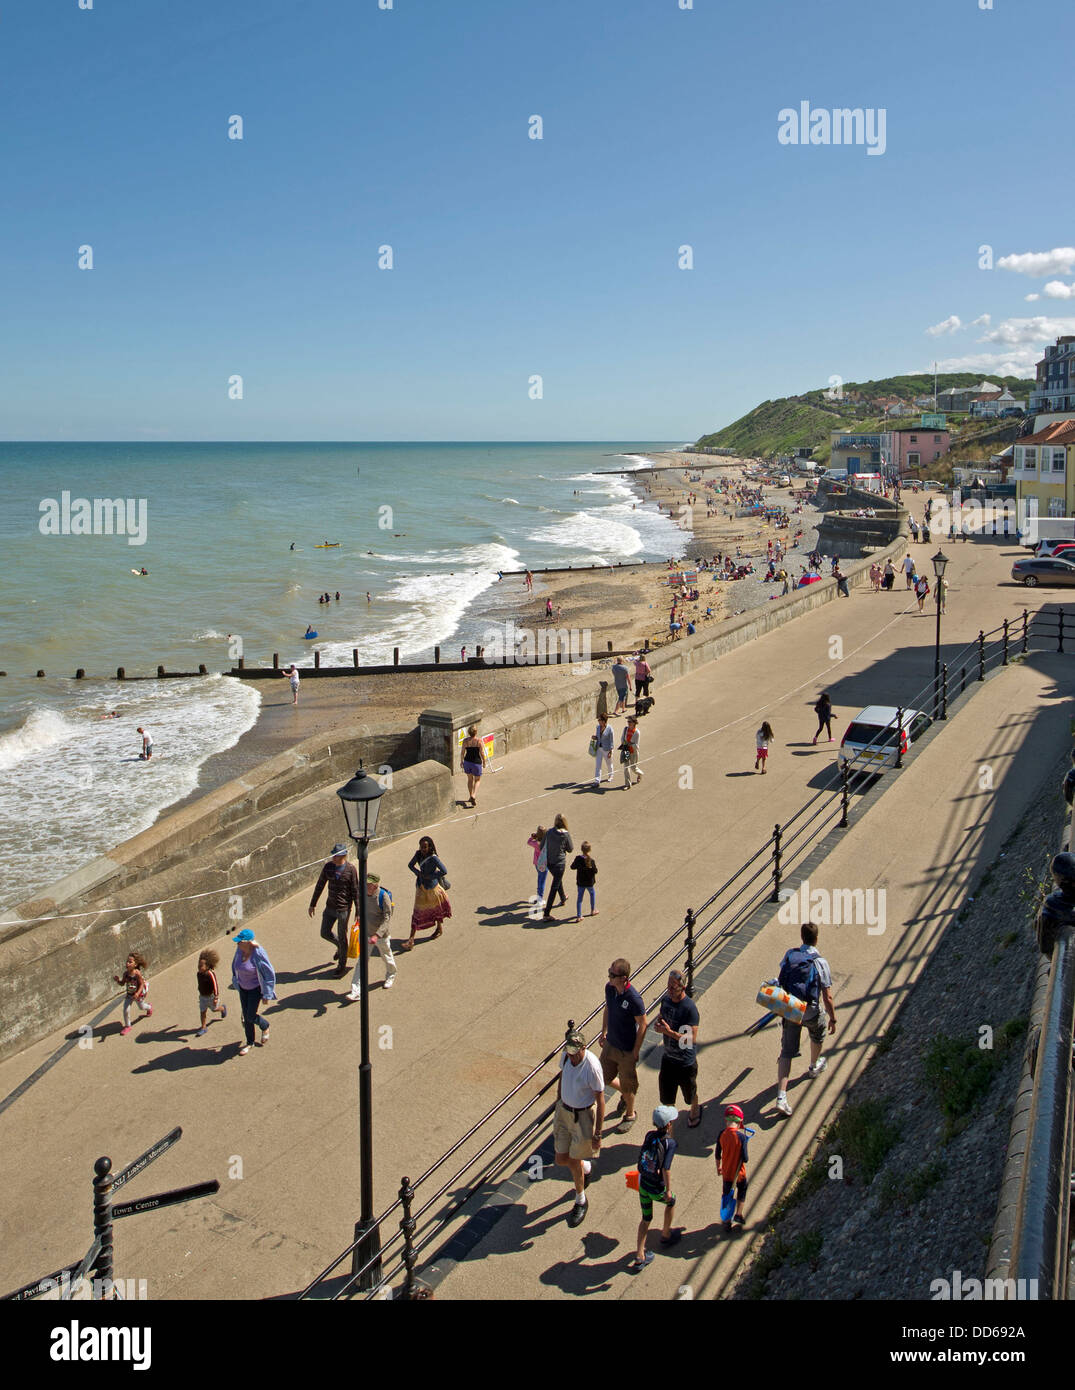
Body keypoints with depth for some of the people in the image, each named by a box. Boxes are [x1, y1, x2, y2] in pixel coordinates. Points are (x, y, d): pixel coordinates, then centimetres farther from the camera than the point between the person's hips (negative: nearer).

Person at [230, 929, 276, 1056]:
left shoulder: (258, 954, -30)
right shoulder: (239, 950, -13)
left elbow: (269, 974, -22)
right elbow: (235, 965, 9)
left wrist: (267, 995, -18)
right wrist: (236, 981, 16)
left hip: (256, 988, -6)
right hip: (243, 988, 6)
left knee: (251, 1016, -4)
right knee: (246, 1016, 11)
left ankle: (265, 1027, 29)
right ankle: (249, 1043, 29)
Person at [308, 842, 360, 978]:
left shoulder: (350, 869, -13)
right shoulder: (328, 866, -4)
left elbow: (355, 891, -7)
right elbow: (319, 886, 7)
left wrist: (358, 911, -6)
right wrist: (313, 904, 10)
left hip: (344, 909, -4)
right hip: (330, 907, 4)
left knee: (342, 938, 5)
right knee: (325, 933, 11)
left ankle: (341, 967, 22)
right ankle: (340, 946, 42)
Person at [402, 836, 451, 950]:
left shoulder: (433, 858, -21)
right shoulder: (418, 854, -4)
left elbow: (444, 871, -21)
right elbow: (410, 865, 10)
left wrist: (430, 876, -19)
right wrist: (418, 873, -7)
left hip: (431, 887, -5)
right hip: (421, 887, 5)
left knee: (436, 908, 18)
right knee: (417, 913, 4)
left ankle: (439, 929, 45)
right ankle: (411, 940, 3)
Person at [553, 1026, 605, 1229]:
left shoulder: (592, 1066, -29)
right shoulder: (565, 1055, -11)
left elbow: (600, 1101, -20)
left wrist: (598, 1134, -16)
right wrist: (558, 1105, 20)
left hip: (583, 1115, -6)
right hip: (564, 1111, 6)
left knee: (574, 1162, 7)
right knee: (561, 1159, 12)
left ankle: (580, 1202, 34)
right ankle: (586, 1168, 47)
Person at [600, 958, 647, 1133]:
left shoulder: (634, 999, -31)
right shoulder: (609, 988, -11)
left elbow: (642, 1025, -20)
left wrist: (636, 1051, -15)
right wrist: (604, 1032, 13)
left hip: (627, 1050, -6)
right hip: (610, 1043, 7)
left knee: (627, 1085, 14)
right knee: (604, 1077, 20)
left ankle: (630, 1115, 40)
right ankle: (625, 1095, 50)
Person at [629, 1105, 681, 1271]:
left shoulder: (649, 1135, -5)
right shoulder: (669, 1142, -21)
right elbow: (666, 1169, -24)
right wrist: (668, 1190, -14)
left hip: (642, 1184, 4)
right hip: (657, 1189, -4)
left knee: (646, 1219, 20)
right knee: (671, 1201, 29)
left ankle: (639, 1257, 19)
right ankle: (666, 1235, 45)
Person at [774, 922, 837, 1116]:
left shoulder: (790, 955, -5)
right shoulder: (820, 962, -17)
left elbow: (780, 980, 9)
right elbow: (827, 997, -16)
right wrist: (833, 1019, -2)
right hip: (810, 1013, -3)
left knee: (786, 1052, 6)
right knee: (817, 1035, 31)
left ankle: (781, 1096, -4)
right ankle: (814, 1067, 56)